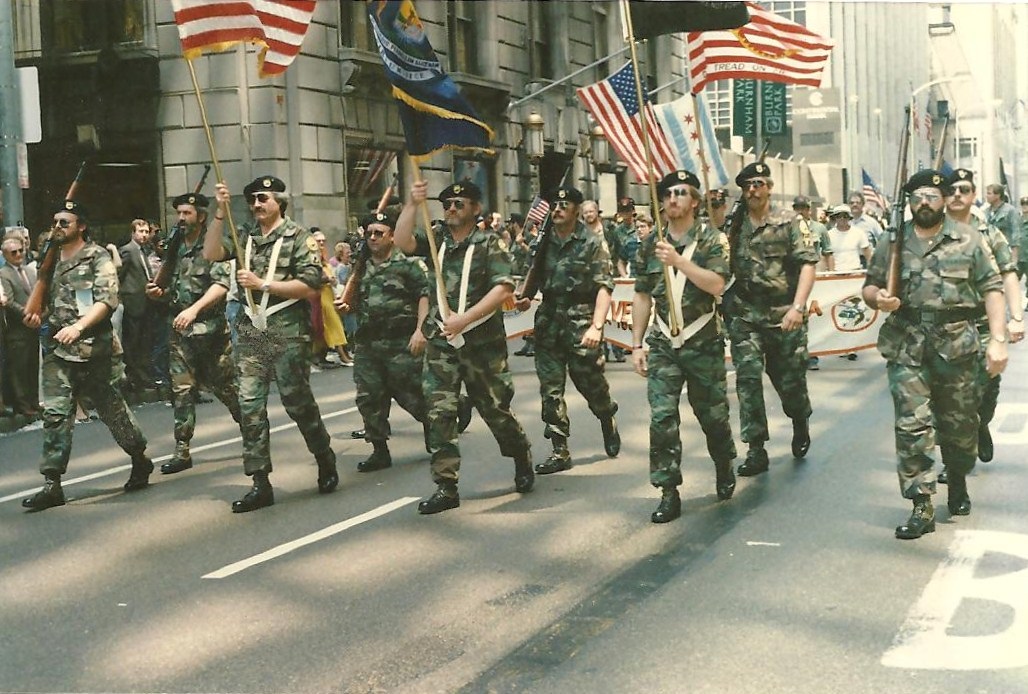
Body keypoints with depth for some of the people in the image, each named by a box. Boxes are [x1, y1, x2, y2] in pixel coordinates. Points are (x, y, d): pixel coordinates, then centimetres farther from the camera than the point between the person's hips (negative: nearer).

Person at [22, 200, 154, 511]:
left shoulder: (98, 258, -3)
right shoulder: (50, 261, 16)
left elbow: (107, 299, -15)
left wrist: (78, 326, -27)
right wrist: (36, 315, 4)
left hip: (94, 349, -5)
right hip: (57, 350, 5)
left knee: (113, 409, 7)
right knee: (54, 413, -4)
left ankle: (140, 459, 27)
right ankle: (52, 483, -4)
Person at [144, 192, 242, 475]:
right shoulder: (174, 251, 13)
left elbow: (221, 285, -21)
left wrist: (195, 308, -33)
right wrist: (159, 293, 0)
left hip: (211, 329, -5)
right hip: (180, 332, 5)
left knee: (226, 386, 4)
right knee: (181, 391, 1)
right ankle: (182, 451, 4)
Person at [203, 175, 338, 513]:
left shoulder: (300, 238, -2)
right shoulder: (244, 235, 12)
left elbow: (310, 287, -11)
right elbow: (211, 253, -2)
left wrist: (262, 284, -14)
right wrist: (220, 213, -9)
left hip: (287, 332, -4)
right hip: (250, 332, 5)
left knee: (297, 401, 4)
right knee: (249, 406, 0)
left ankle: (325, 460, 28)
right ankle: (260, 484, 4)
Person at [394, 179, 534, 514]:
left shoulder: (488, 245, -3)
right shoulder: (435, 239, 10)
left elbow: (503, 289, -14)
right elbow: (402, 242, -6)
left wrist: (465, 318, -20)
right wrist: (413, 204, -15)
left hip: (482, 342, -3)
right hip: (440, 342, 3)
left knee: (495, 409, 8)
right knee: (439, 413, -3)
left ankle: (523, 461, 34)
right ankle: (446, 487, 2)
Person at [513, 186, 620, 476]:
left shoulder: (593, 243, -4)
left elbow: (604, 287, -9)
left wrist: (596, 326, -19)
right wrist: (525, 296, -5)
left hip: (581, 322, -4)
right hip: (548, 321, 4)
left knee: (590, 382, 2)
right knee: (550, 388, 1)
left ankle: (608, 422, 33)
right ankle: (560, 452, 6)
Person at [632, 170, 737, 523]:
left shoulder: (712, 239, -2)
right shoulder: (650, 244, 7)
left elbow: (716, 284, -16)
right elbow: (642, 296, 11)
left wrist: (678, 260, -23)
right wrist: (636, 344, 7)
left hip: (702, 342, -2)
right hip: (663, 344, 2)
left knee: (712, 414, 9)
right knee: (662, 417, -7)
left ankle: (725, 470, 37)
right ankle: (669, 493, -1)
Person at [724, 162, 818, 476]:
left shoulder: (791, 224, -1)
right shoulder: (733, 228, 8)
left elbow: (807, 264, -9)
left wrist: (798, 307, -21)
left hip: (785, 317, -2)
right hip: (746, 317, 2)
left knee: (790, 381, 8)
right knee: (748, 378, -10)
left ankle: (800, 425, 40)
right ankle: (756, 451, -4)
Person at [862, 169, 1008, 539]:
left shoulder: (968, 239, 3)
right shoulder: (892, 242, 7)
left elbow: (992, 289, -1)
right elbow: (870, 287, 13)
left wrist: (998, 339, -10)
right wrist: (878, 297, -11)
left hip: (957, 346, 0)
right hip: (907, 348, 0)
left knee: (960, 424, 12)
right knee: (912, 426, -7)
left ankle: (958, 483, 38)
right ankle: (922, 508, -4)